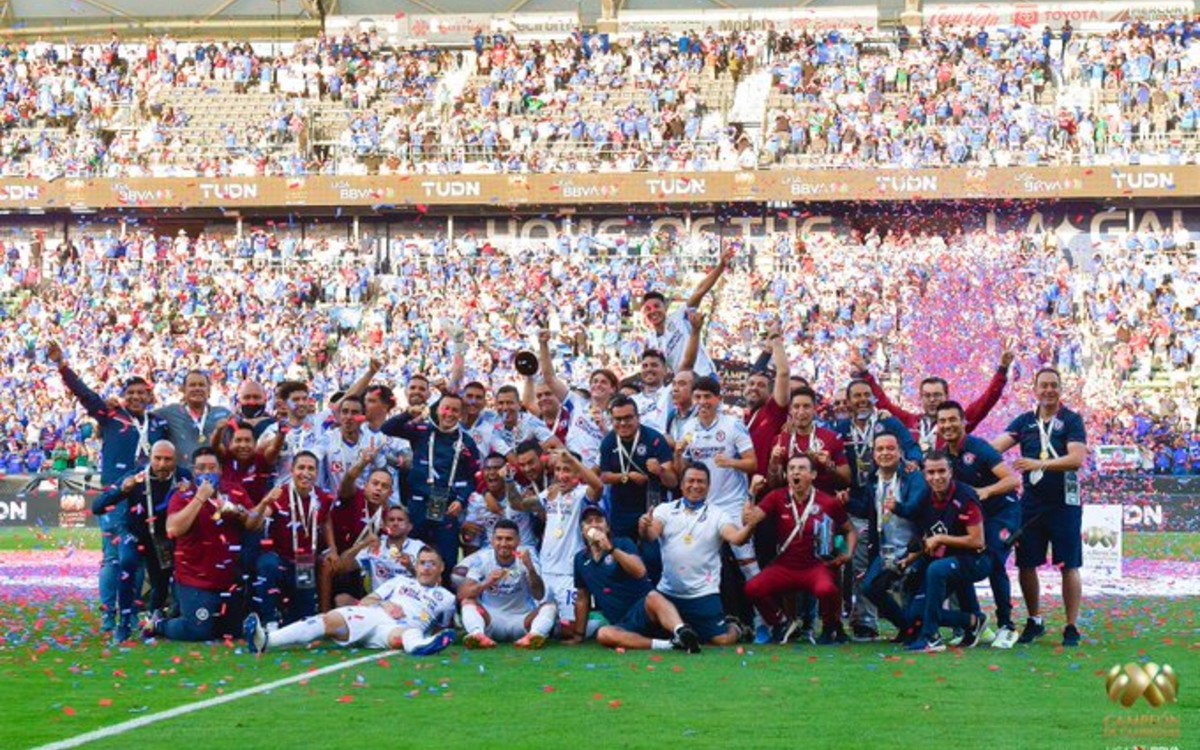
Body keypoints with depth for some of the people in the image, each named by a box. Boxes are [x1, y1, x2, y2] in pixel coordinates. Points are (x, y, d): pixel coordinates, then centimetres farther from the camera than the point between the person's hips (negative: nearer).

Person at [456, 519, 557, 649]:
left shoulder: (526, 557, -9)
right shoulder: (482, 558, -7)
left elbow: (539, 596, -20)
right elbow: (462, 594, -18)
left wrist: (530, 568, -38)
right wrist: (486, 583, -37)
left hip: (521, 621, 0)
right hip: (491, 620, 0)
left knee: (549, 606, -24)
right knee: (467, 602, -24)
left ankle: (535, 635, -54)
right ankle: (478, 635, -53)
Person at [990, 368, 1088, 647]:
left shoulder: (1071, 420, -3)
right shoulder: (1025, 421, 10)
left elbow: (1076, 459, -16)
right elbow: (997, 446, -1)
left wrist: (1039, 464, -26)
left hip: (1064, 503, -4)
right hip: (1031, 504, 4)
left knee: (1069, 566, -3)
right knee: (1026, 564, 8)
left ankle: (1072, 627, 4)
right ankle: (1034, 622, 24)